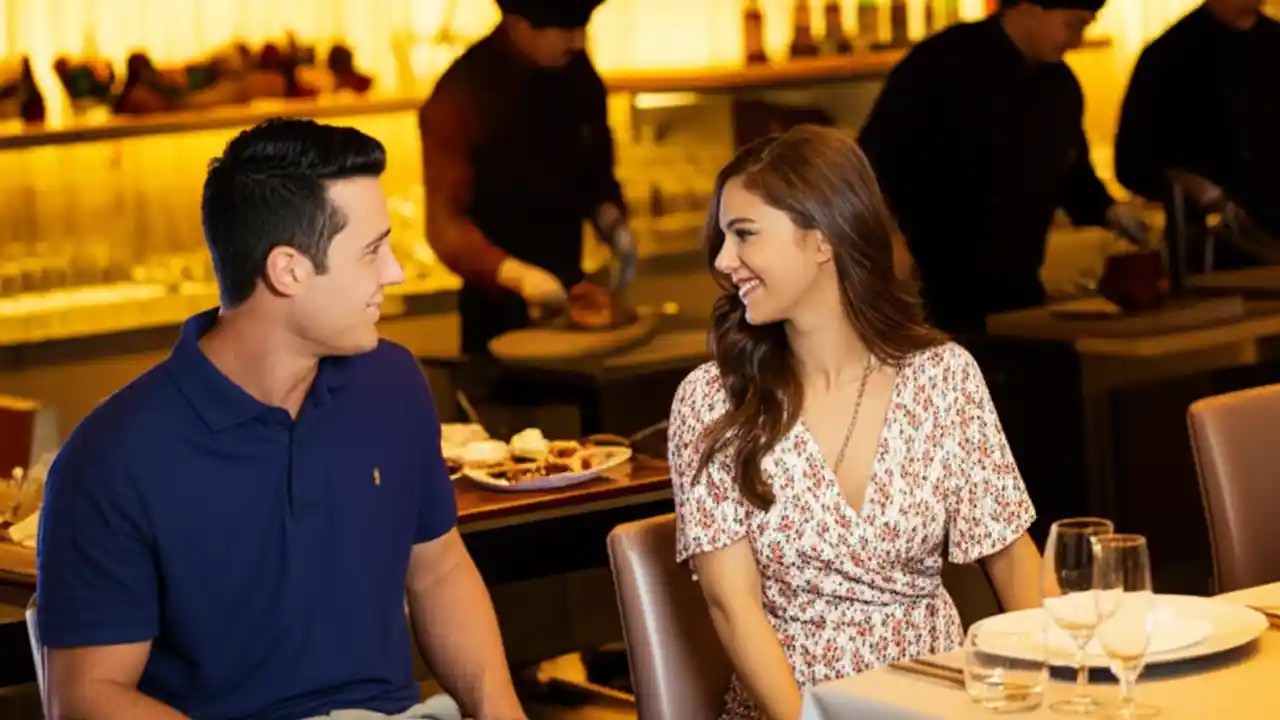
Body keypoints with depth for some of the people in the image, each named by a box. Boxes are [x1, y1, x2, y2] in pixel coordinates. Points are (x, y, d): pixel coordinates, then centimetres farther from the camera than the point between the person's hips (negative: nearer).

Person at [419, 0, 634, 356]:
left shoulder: (578, 74, -1)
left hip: (569, 298, 5)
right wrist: (515, 275, -34)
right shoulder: (461, 97, -19)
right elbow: (446, 224, -19)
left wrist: (612, 222, -8)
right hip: (501, 311, -5)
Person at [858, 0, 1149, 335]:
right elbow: (878, 155, -14)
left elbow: (1070, 169, 24)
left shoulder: (1062, 86, 9)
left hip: (1014, 289, 7)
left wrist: (1108, 211, 5)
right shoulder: (942, 63, -13)